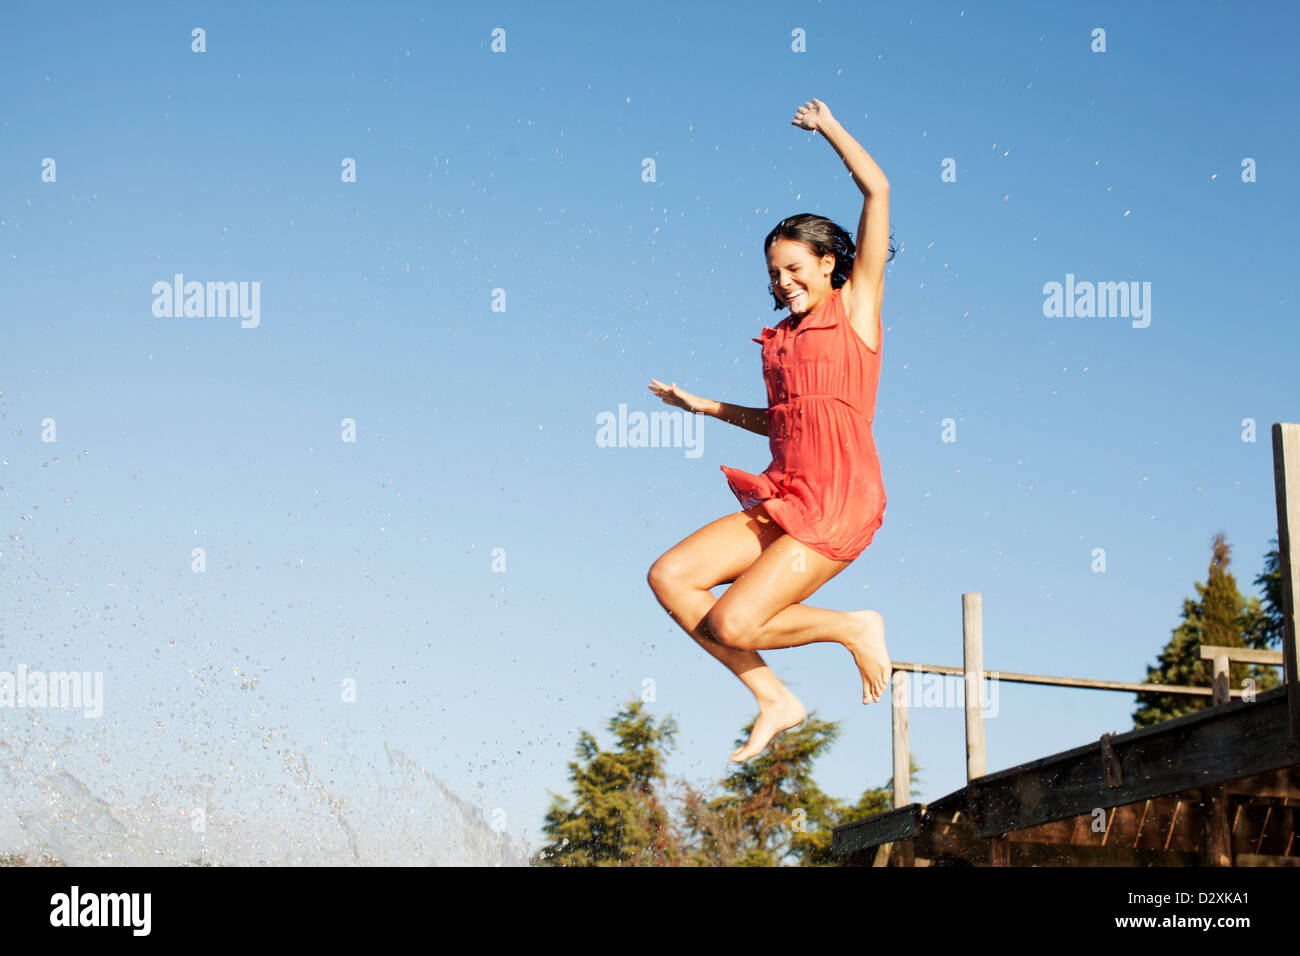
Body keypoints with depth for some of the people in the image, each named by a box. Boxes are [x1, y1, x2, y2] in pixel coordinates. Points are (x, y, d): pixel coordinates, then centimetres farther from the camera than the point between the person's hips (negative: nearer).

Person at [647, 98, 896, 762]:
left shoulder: (855, 307, 2)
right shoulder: (782, 337, 19)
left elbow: (877, 191, -2)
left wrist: (830, 128, 7)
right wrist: (707, 407, 25)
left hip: (837, 506, -8)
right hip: (784, 500, 8)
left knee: (731, 624, -16)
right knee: (669, 576, -5)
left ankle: (855, 629, 7)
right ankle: (775, 701, 2)